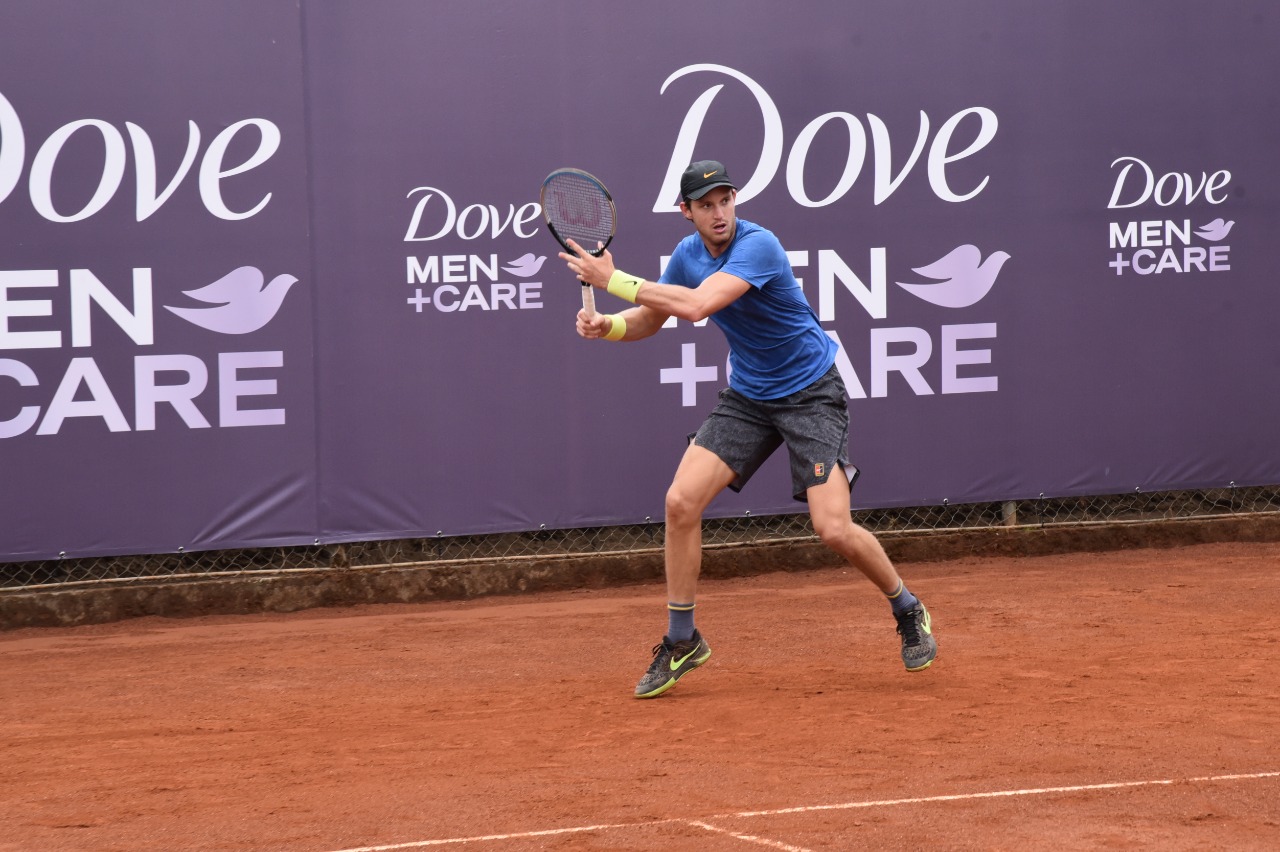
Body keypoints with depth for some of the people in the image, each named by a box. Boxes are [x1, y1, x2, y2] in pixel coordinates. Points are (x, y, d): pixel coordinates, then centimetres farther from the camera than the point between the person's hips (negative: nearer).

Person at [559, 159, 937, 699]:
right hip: (747, 396, 7)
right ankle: (681, 643, 4)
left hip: (810, 394, -6)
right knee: (681, 501, -10)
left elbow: (695, 306, -37)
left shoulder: (757, 246, -25)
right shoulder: (688, 254, 0)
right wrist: (608, 326, -10)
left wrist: (612, 280, -31)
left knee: (834, 530, -17)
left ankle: (907, 611, 12)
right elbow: (650, 318, 14)